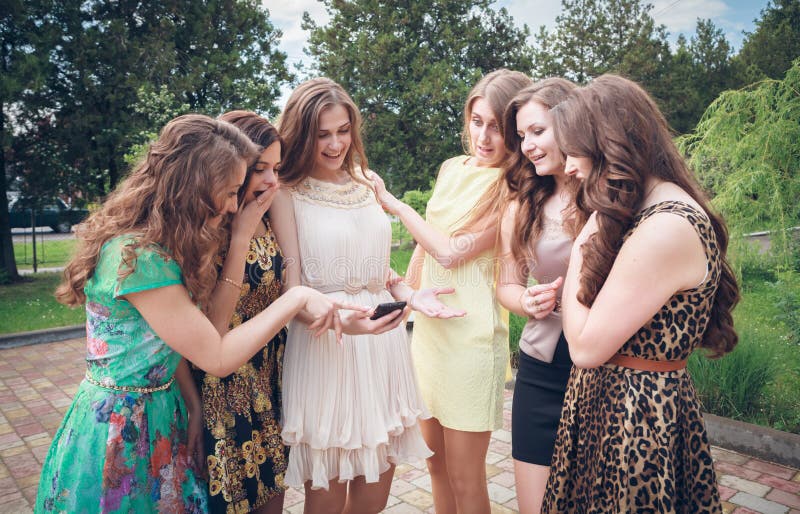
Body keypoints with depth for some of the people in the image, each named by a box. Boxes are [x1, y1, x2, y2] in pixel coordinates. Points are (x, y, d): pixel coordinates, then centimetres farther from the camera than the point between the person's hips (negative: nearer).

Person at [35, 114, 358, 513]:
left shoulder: (159, 246, 2)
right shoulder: (136, 256, -28)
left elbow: (172, 340, 4)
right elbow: (217, 357, -24)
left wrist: (194, 404, -2)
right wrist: (296, 298, -23)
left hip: (161, 414, 8)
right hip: (119, 430, -8)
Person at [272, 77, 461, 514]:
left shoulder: (366, 184, 11)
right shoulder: (288, 195, -6)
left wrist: (411, 295, 2)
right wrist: (342, 320, -29)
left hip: (383, 343, 5)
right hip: (325, 346, -5)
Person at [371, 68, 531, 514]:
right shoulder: (453, 169, 8)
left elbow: (452, 251, -16)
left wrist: (393, 203, -6)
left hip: (470, 331, -6)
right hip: (427, 324, 6)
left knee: (465, 478, 6)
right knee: (436, 462, 19)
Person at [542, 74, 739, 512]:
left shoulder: (668, 227, -25)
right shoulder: (653, 210, 7)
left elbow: (586, 347, -21)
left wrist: (580, 249, -12)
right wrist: (593, 242, 2)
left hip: (635, 416, -9)